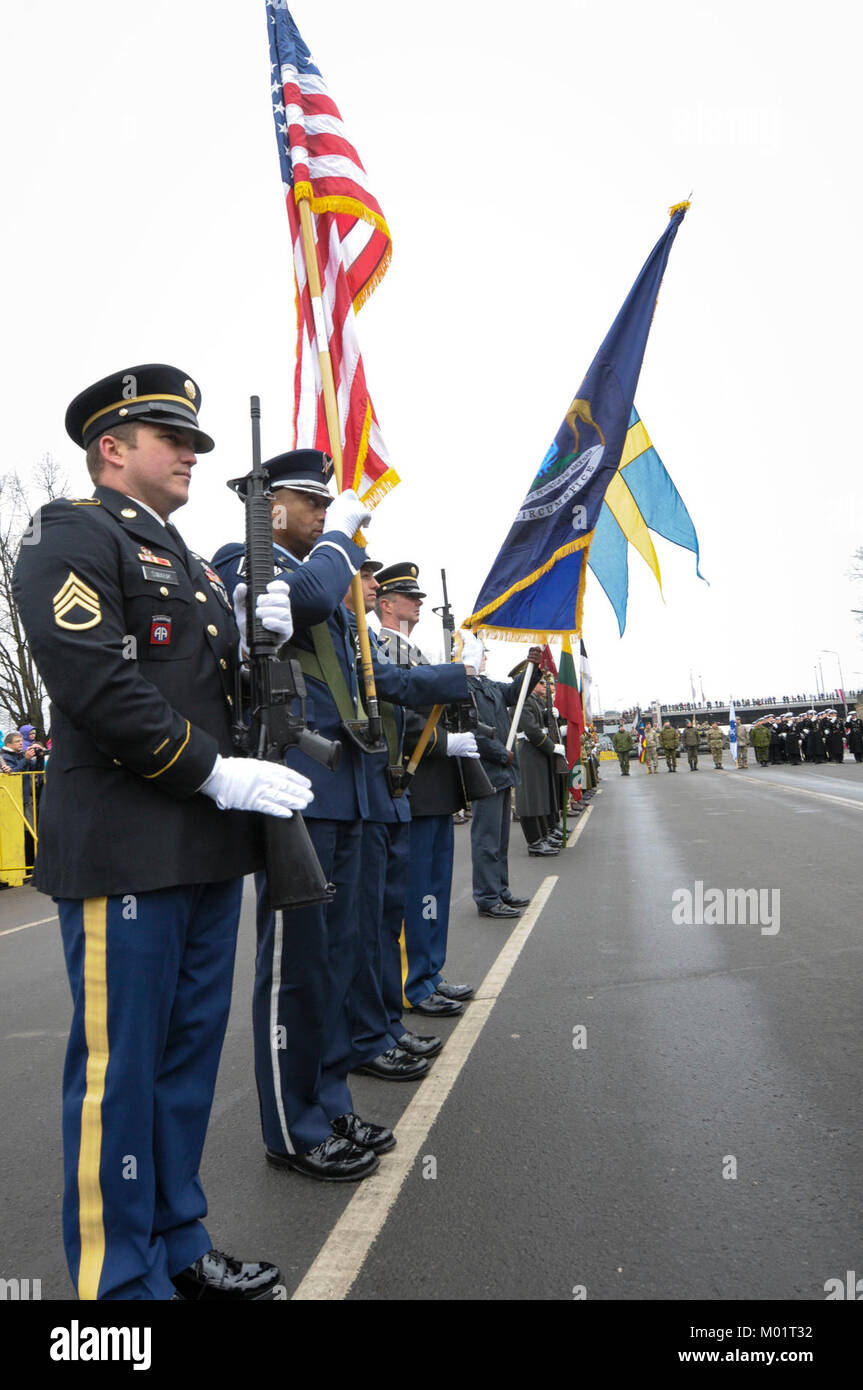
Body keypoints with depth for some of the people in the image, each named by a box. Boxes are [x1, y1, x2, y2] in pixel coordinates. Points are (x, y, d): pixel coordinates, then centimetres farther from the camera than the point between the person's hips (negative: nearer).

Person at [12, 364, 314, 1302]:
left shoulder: (185, 563, 22)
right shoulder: (72, 537, -6)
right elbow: (98, 684, -19)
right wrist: (220, 774, -18)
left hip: (207, 850, 9)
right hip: (125, 852, -9)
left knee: (189, 1056, 16)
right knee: (119, 1067, 2)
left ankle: (178, 1249, 32)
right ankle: (119, 1278, 19)